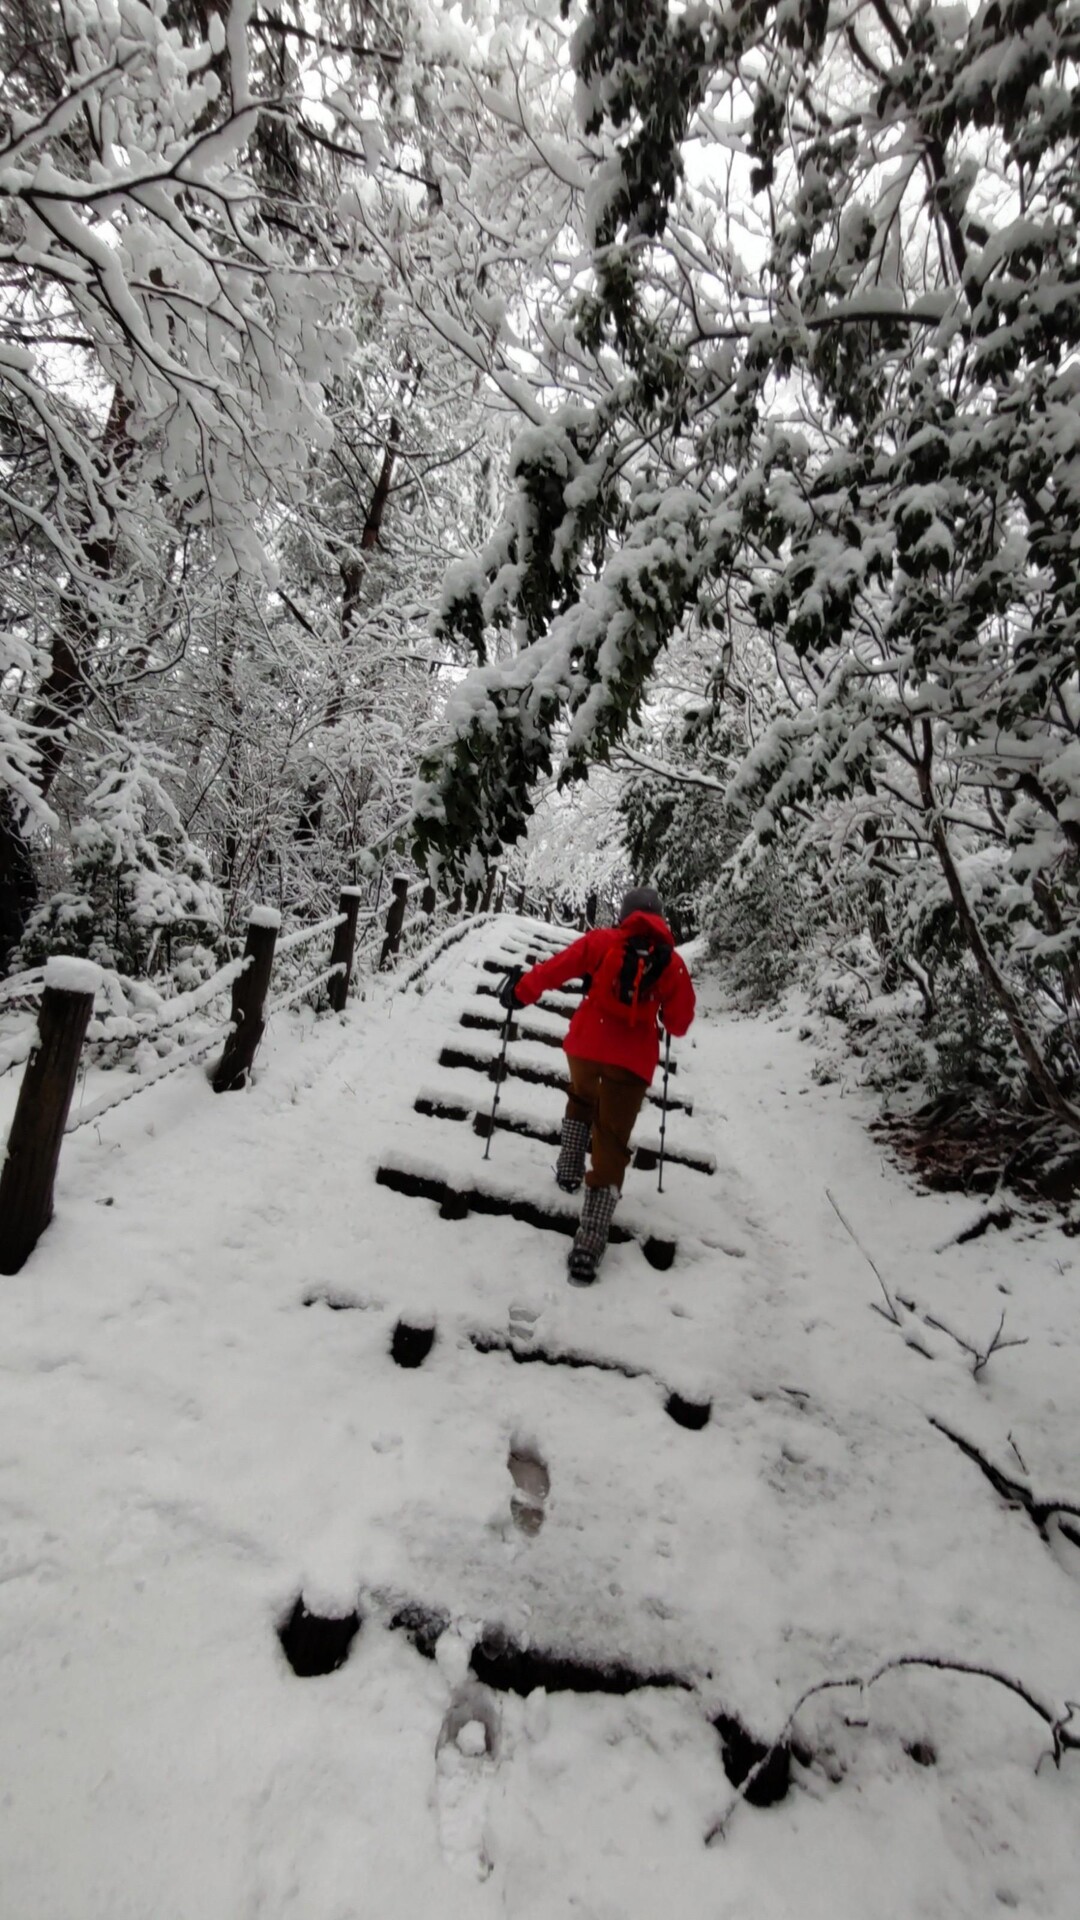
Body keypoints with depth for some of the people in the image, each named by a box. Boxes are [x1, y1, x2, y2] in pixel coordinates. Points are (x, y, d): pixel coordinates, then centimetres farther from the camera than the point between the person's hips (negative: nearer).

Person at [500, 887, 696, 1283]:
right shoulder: (673, 962, 7)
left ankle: (568, 1170, 39)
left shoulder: (603, 941, 3)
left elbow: (559, 966, -3)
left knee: (581, 1098, 35)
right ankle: (588, 1246, -5)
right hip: (633, 1060, 0)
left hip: (586, 1044, 1)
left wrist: (522, 991, 10)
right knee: (611, 1145, 2)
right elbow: (679, 1024, 10)